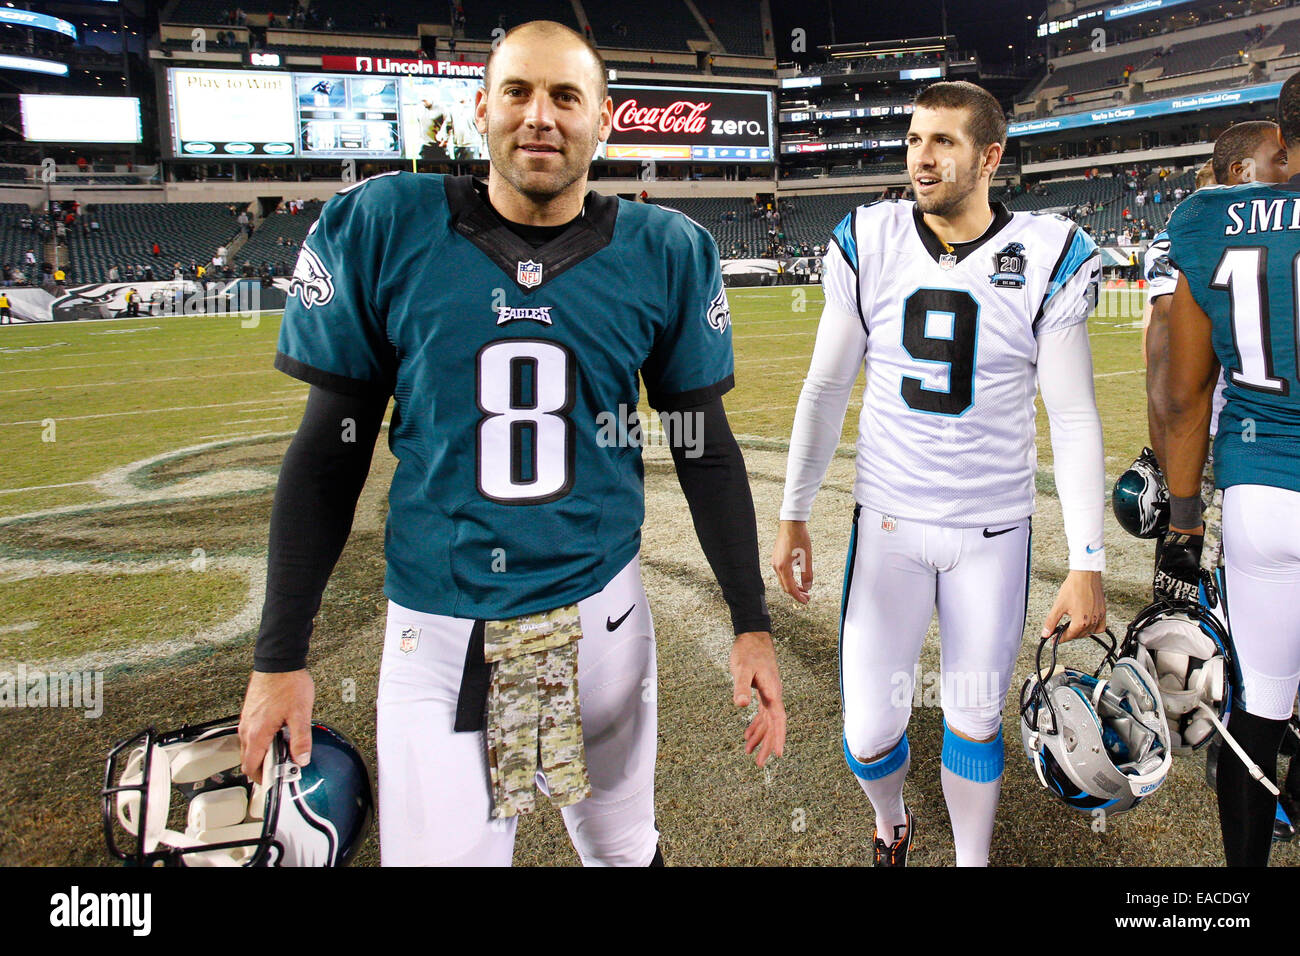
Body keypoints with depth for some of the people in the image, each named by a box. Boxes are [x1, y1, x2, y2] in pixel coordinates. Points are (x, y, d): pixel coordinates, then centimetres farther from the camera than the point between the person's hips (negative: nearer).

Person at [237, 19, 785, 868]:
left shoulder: (665, 254, -3)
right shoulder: (381, 229, -6)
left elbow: (706, 450, 4)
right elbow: (330, 454, -2)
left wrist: (752, 622, 2)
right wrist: (281, 653, 0)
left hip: (601, 610, 2)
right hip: (436, 633, -1)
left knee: (625, 845, 21)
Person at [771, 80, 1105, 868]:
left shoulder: (1047, 258, -7)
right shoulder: (868, 244, -3)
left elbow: (1075, 419, -5)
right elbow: (827, 388, 4)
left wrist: (1089, 563, -7)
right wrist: (794, 515, 4)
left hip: (993, 528, -1)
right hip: (888, 520, 1)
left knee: (975, 723, 12)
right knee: (870, 733, 3)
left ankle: (973, 860, 40)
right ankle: (892, 824, 39)